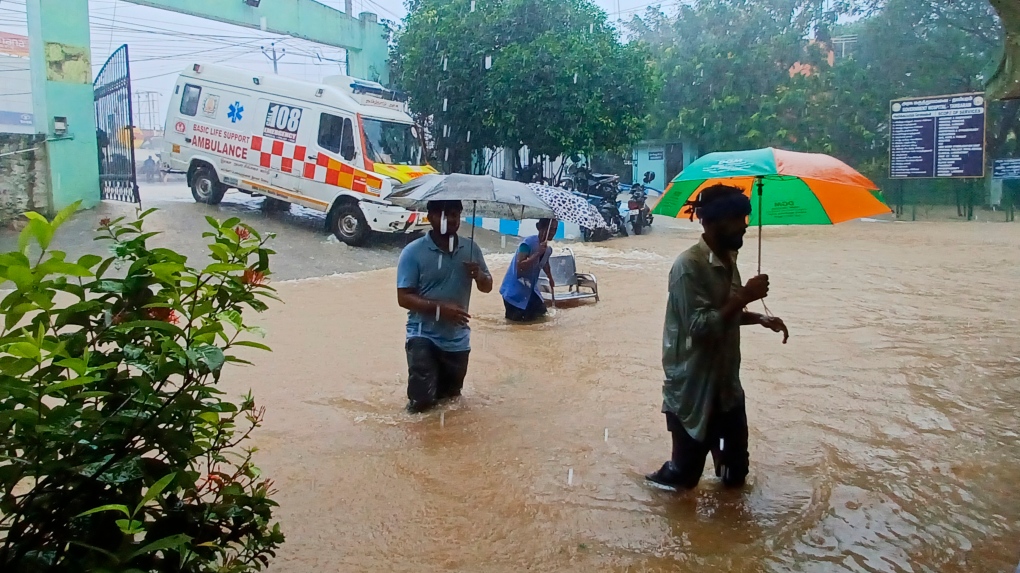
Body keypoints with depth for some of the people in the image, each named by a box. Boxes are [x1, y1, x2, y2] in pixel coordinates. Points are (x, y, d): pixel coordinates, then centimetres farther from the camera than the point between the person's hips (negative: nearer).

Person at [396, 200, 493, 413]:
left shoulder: (470, 249, 0)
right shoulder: (413, 252, -13)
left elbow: (487, 287, 10)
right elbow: (404, 298, -15)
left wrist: (479, 275, -14)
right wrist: (439, 308, -28)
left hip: (457, 339, 4)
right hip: (423, 335, -4)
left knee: (451, 394, 19)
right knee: (422, 400, -12)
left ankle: (438, 392, 52)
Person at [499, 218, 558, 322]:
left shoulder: (548, 249, 0)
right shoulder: (528, 243, -25)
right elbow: (519, 266, -35)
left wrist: (550, 279, 36)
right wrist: (538, 253, -38)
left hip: (530, 287, 8)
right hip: (515, 287, -8)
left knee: (540, 311, 5)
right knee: (517, 317, -9)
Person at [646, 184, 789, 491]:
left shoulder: (728, 259, 6)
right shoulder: (689, 266, -22)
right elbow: (700, 326, -26)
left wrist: (760, 319, 3)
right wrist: (744, 296, -25)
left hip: (725, 381, 8)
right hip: (692, 387, -8)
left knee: (735, 470, 17)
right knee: (686, 469, 6)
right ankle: (668, 477, 34)